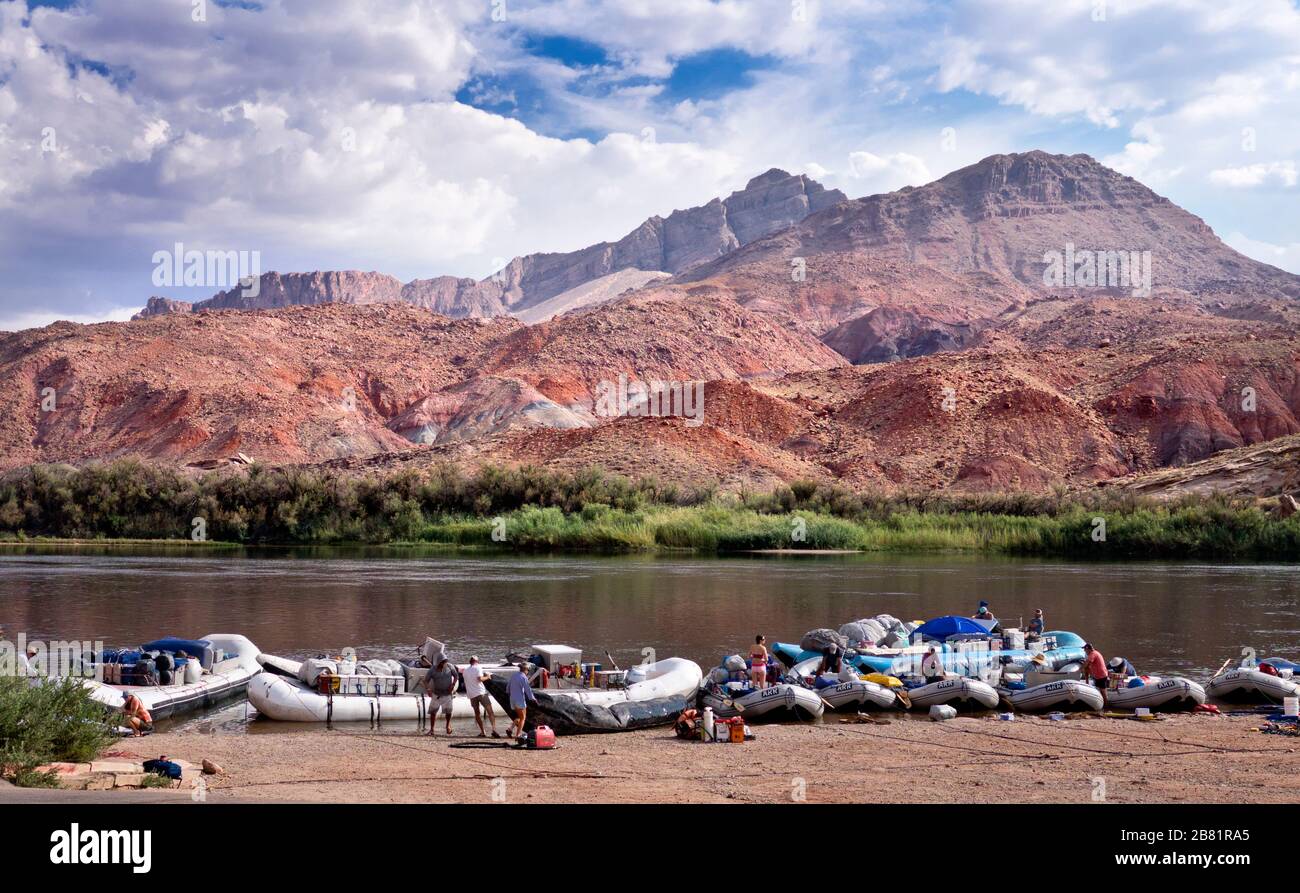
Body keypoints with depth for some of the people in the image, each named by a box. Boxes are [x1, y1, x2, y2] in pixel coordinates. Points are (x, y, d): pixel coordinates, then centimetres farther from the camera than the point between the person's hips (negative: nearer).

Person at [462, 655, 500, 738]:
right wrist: (487, 677, 2)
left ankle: (483, 732, 6)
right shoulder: (478, 668, -1)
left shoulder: (466, 670, 16)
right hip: (481, 692, -4)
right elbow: (480, 679, -15)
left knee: (477, 713, 12)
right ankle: (494, 729, -20)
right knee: (489, 711, -5)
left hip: (471, 694, 4)